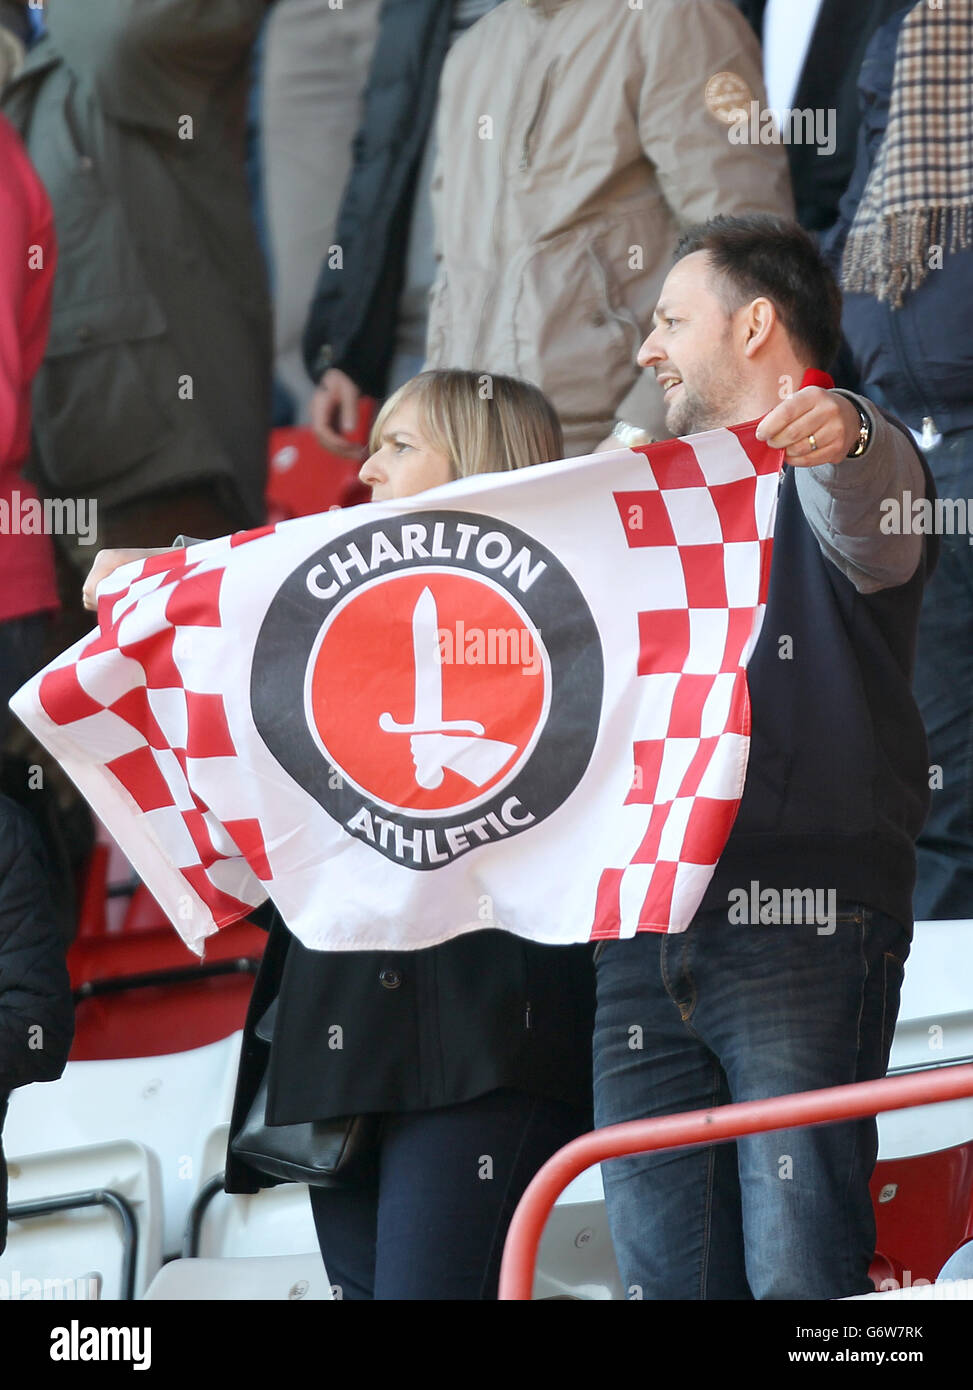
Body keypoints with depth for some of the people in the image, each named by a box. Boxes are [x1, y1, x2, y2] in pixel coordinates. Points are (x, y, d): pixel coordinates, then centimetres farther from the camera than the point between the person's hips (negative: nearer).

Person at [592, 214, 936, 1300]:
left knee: (799, 1269, -13)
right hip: (645, 942, 7)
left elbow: (869, 526, -24)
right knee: (663, 1270, 3)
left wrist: (844, 436, -47)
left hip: (801, 934, -7)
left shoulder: (839, 471, 2)